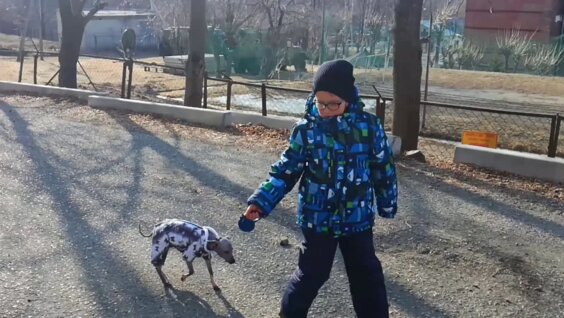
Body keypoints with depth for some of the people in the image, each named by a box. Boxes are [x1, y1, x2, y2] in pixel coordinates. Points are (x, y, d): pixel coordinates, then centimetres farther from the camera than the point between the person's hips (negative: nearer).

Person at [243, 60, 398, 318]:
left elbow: (383, 168, 2)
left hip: (358, 217, 1)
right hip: (317, 217, -1)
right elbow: (285, 171, -6)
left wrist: (388, 204, 11)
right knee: (312, 272, 11)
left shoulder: (369, 125, -9)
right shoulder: (306, 129, -10)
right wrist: (260, 202, -16)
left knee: (367, 273, 14)